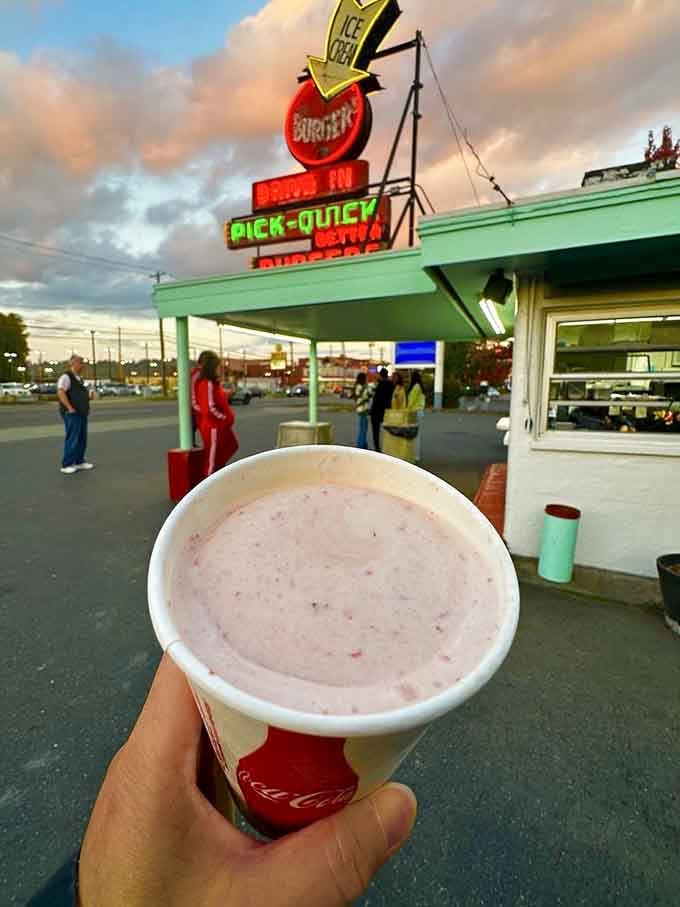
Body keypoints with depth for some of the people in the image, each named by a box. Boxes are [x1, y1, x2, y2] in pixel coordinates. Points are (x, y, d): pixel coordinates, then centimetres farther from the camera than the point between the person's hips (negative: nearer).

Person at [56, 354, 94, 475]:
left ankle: (79, 462, 19)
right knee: (72, 439, -8)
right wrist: (70, 408, -24)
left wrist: (85, 407, 16)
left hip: (82, 413, 9)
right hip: (72, 414, -9)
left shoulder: (79, 379, 18)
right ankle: (66, 465, -2)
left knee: (82, 439, 11)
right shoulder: (66, 377, -11)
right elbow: (60, 392, -23)